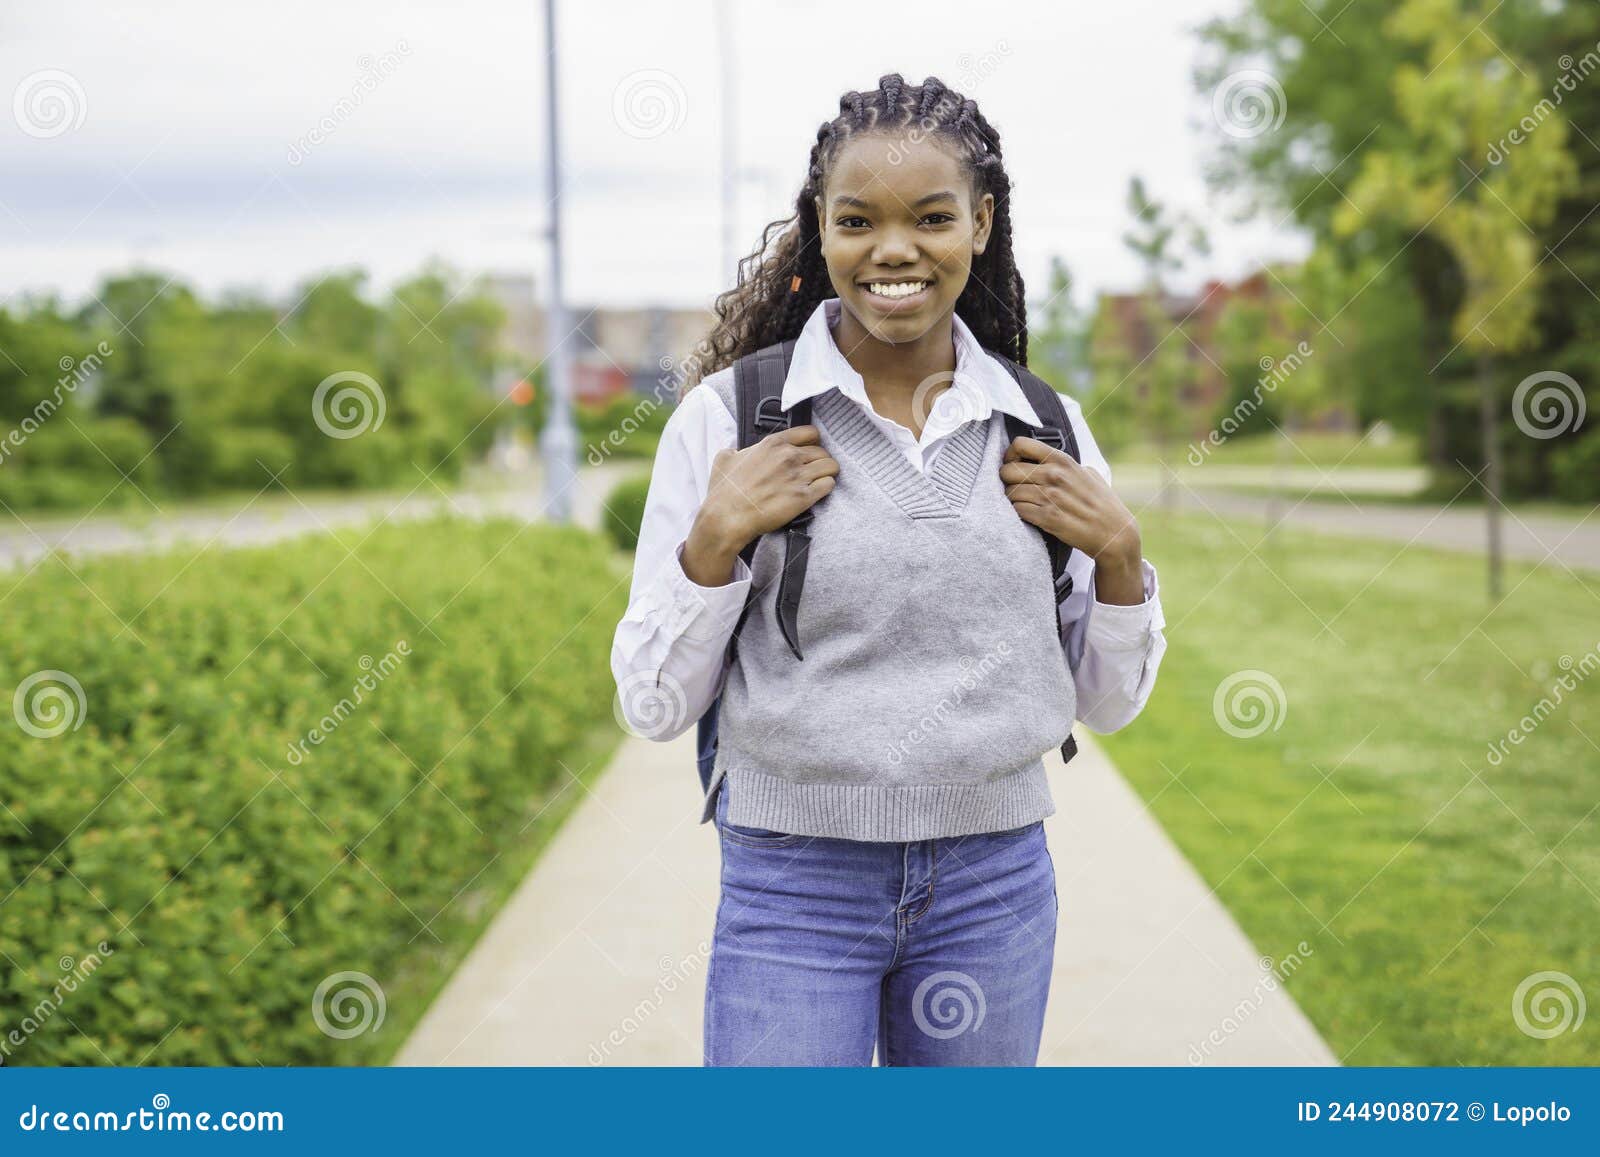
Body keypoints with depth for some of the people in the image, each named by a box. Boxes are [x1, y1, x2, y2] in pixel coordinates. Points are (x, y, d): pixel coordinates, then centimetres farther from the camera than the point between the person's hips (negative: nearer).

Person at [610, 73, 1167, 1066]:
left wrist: (1118, 551, -6)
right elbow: (656, 705, -3)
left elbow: (1110, 700, 10)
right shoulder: (727, 417, -5)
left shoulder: (1044, 428, 3)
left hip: (996, 883, 3)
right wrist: (716, 538, -16)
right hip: (795, 885, -3)